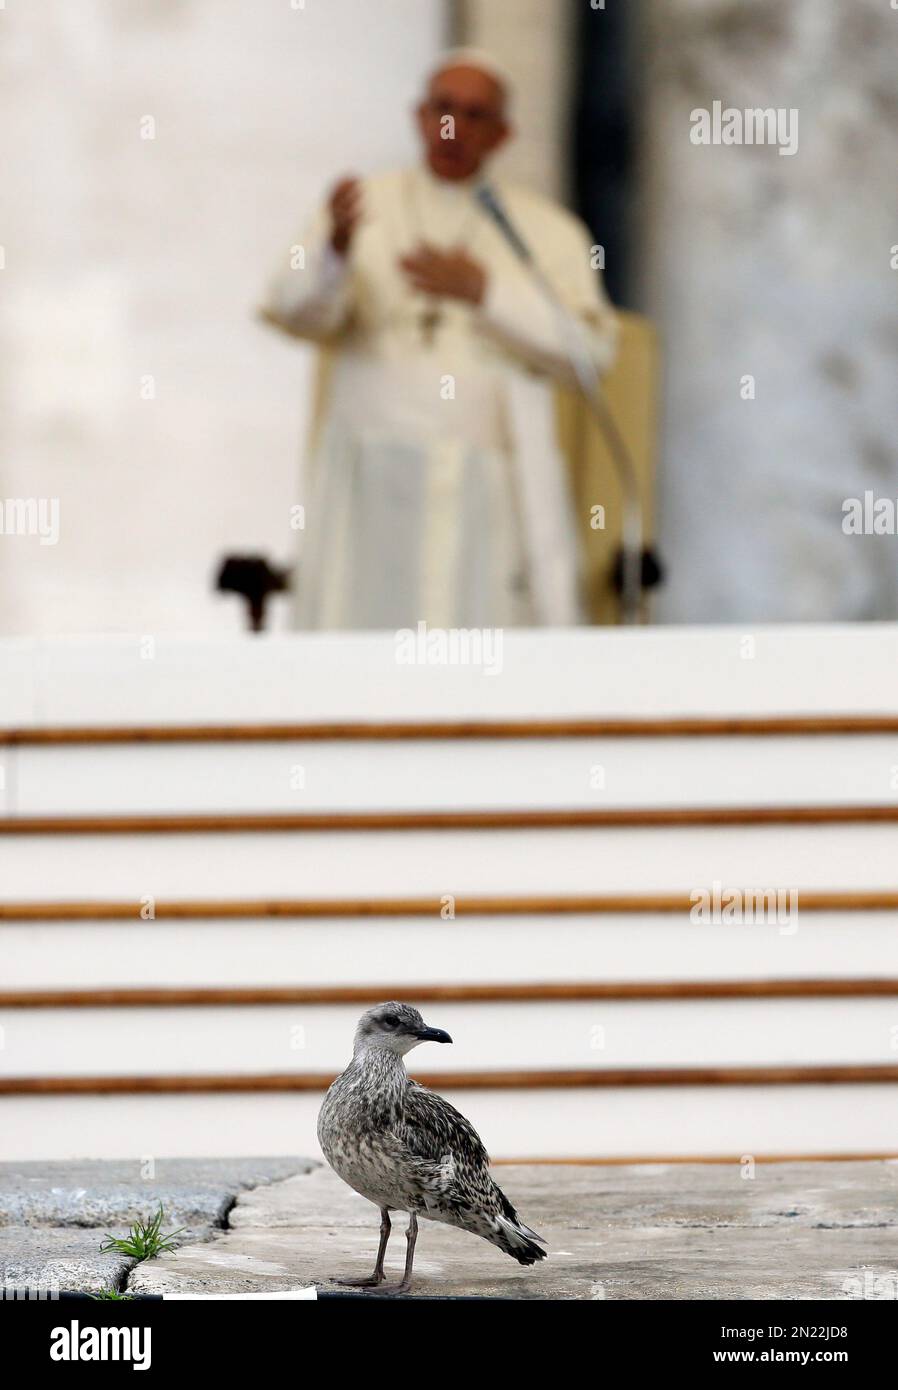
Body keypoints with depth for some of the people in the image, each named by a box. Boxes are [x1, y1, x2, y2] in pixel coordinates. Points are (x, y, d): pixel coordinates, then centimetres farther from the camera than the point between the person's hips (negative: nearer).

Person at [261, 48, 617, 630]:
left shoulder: (546, 230, 12)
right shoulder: (363, 207, 11)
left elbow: (590, 348, -1)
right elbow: (295, 312, -5)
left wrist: (484, 291, -12)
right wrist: (337, 249, -26)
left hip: (492, 494, 0)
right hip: (372, 488, 0)